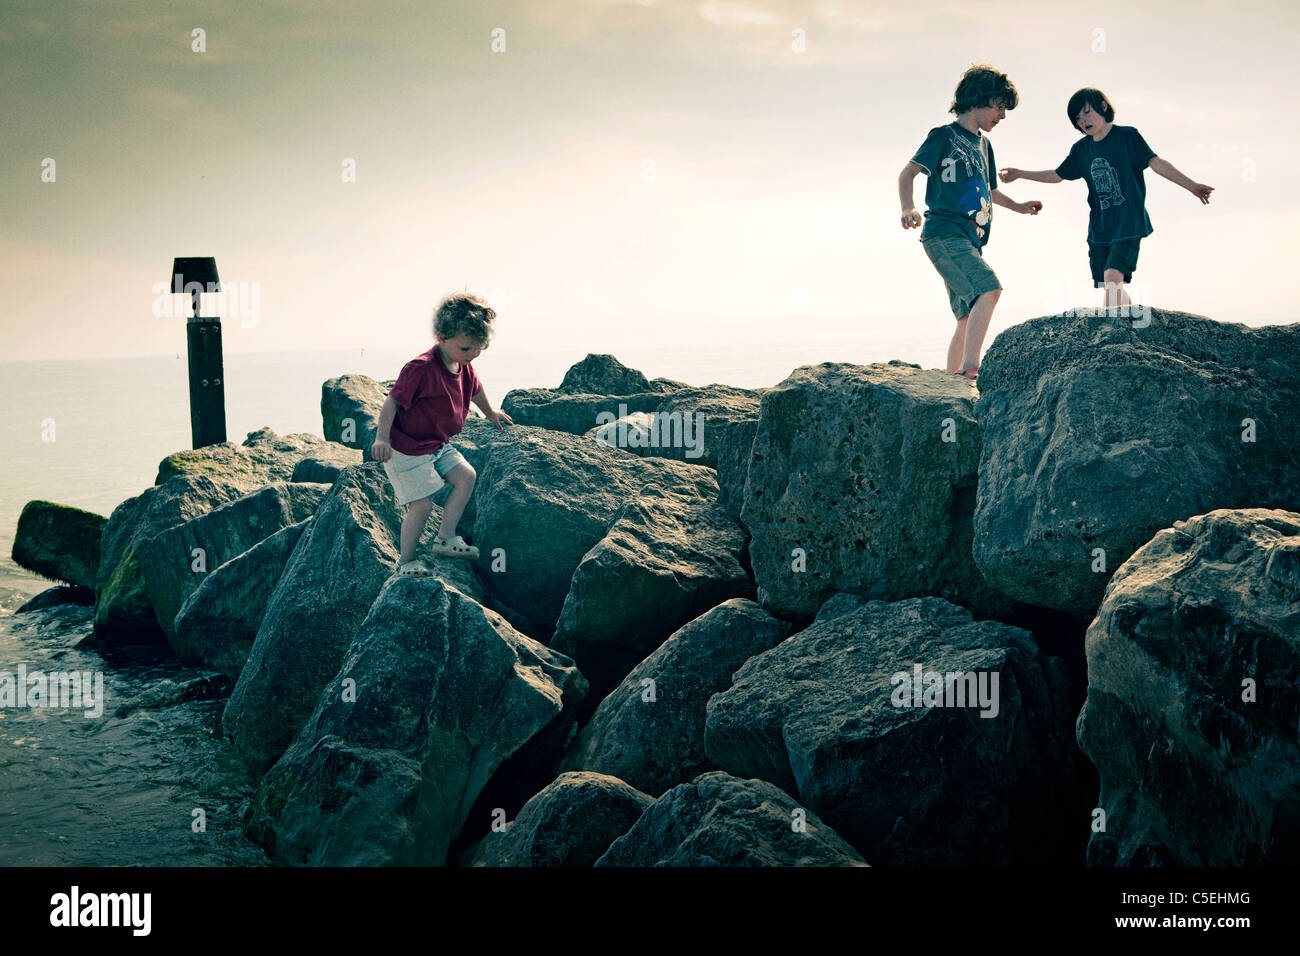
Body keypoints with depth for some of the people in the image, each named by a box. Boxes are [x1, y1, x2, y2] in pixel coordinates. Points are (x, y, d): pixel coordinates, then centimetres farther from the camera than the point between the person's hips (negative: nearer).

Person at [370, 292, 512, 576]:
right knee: (422, 505, -10)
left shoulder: (464, 366, 0)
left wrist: (491, 413, 40)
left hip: (438, 445, 9)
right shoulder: (420, 368, -27)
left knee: (466, 476, 0)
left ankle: (445, 538, 9)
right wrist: (382, 438, -35)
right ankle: (406, 561, 7)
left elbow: (475, 389, 23)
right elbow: (392, 402, -26)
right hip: (407, 450, -9)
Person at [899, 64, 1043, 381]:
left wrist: (1019, 206, 34)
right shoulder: (944, 136, -1)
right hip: (944, 233, -9)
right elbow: (907, 174, -8)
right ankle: (970, 367, -33)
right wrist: (908, 209, -25)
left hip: (969, 240, 9)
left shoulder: (983, 144, 22)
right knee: (988, 288, -27)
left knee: (968, 318, 6)